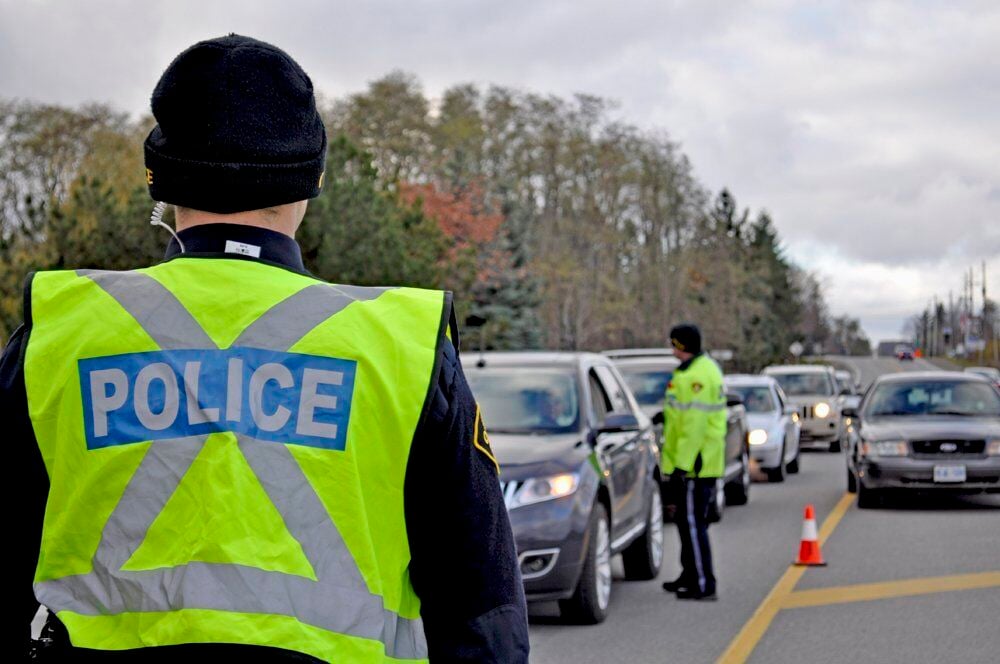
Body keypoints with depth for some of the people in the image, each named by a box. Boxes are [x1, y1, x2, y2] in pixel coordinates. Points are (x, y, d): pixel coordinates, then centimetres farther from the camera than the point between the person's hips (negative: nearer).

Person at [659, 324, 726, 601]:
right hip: (703, 462, 11)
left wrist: (682, 463, -22)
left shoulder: (694, 376, -19)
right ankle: (690, 575, 29)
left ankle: (703, 584, -5)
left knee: (692, 521, -8)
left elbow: (694, 424, -23)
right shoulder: (705, 368, 15)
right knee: (687, 520, 19)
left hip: (693, 464, -11)